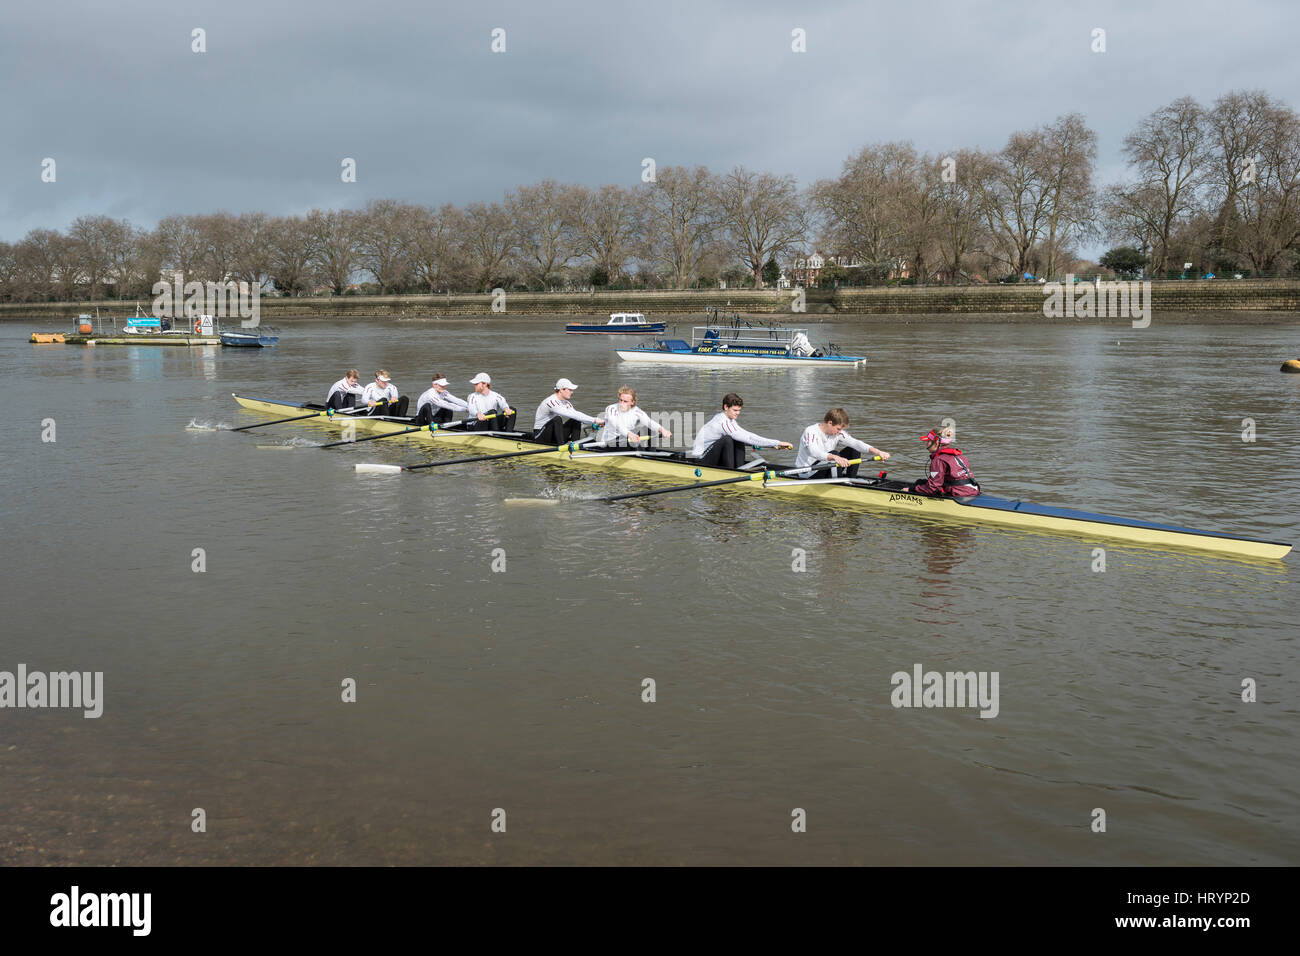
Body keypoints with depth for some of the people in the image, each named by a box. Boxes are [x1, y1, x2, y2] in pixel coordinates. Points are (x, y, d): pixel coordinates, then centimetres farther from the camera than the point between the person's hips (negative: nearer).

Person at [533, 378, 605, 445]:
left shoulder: (567, 404, 7)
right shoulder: (551, 402, -23)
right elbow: (571, 414, -31)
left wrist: (594, 423, -13)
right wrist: (594, 420, -33)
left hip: (555, 436, 8)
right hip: (540, 436, -8)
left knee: (577, 421, -6)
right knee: (557, 418, -33)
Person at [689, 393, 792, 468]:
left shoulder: (729, 419, 8)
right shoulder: (723, 422, -23)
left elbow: (745, 435, 8)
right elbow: (748, 438, -28)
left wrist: (772, 445, -4)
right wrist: (778, 443, -27)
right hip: (702, 459, -9)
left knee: (739, 441, 2)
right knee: (727, 439, -29)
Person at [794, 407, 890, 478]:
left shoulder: (838, 433, 1)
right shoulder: (810, 432, -20)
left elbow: (855, 443, -12)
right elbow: (814, 452, -39)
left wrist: (877, 452, -28)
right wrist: (835, 457, -57)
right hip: (806, 474, -7)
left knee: (854, 451, -3)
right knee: (833, 453, -32)